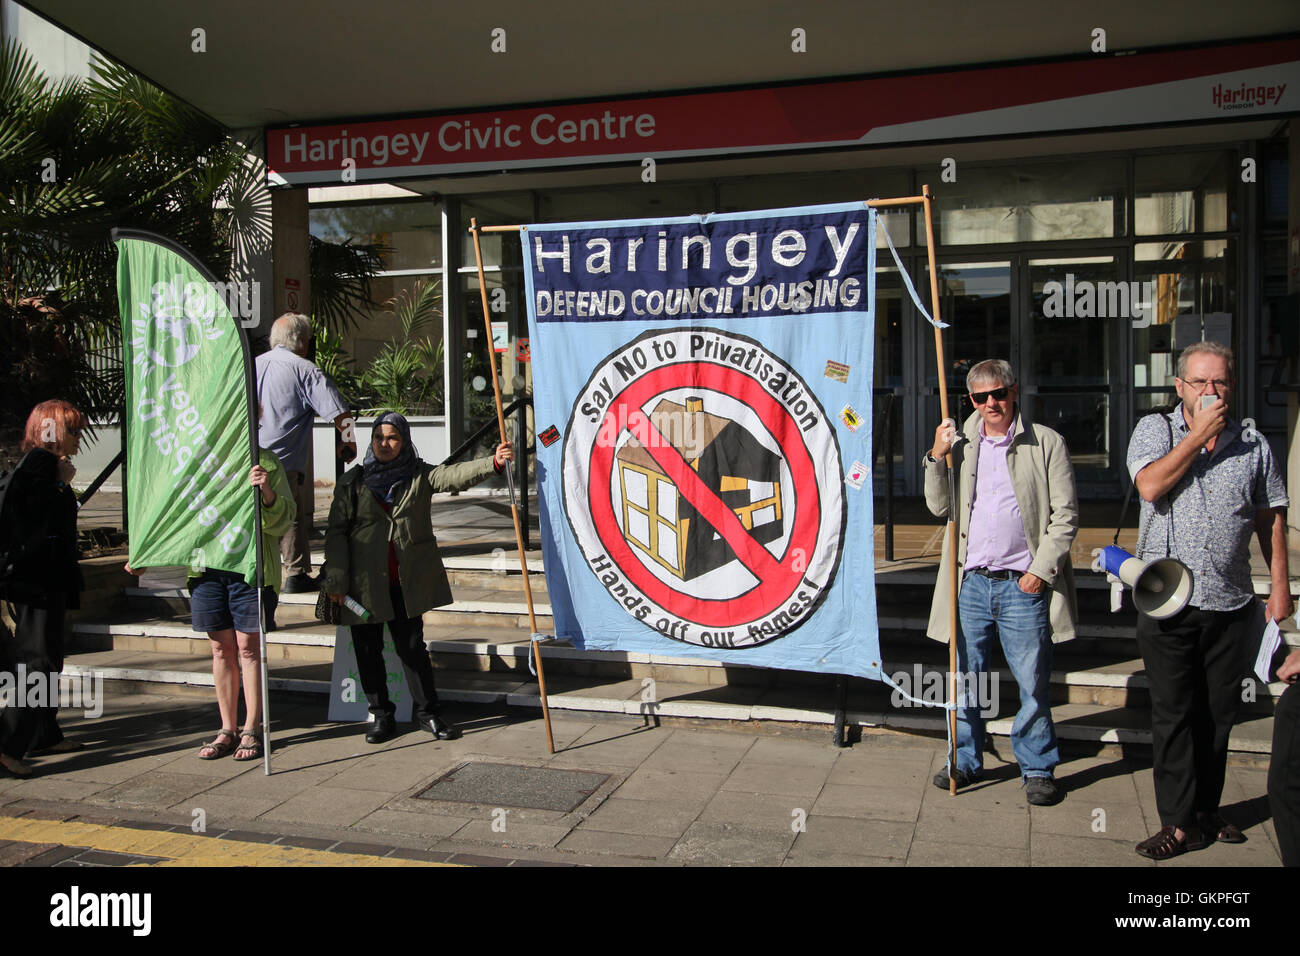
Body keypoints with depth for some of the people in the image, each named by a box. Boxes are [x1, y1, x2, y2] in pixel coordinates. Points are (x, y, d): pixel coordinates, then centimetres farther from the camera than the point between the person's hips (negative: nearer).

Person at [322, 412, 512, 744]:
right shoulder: (352, 481, 3)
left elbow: (456, 475, -15)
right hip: (365, 583, 1)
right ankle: (382, 716, 21)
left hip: (408, 583, 0)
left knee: (413, 646, 5)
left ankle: (428, 712, 18)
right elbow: (336, 532, 2)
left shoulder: (420, 476, 3)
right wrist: (336, 580, -5)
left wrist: (494, 462, -32)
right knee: (368, 651, 7)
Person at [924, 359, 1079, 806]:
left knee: (1033, 684, 3)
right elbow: (939, 507, 9)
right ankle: (966, 761, 25)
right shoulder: (960, 443, 11)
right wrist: (937, 457, -4)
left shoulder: (1046, 443, 1)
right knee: (965, 679, 10)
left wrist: (1041, 570, -8)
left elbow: (1065, 514, -1)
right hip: (970, 583, 3)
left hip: (1023, 585, -3)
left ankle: (1038, 769, 19)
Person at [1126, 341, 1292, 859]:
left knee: (1219, 714, 10)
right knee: (1174, 714, 0)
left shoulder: (1253, 445, 8)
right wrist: (1199, 434, -12)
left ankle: (1206, 811, 24)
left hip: (1230, 604, 3)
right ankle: (1180, 822, 6)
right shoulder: (1154, 429, 2)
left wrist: (1280, 585, 5)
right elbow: (1150, 486, -16)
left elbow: (1271, 518, 12)